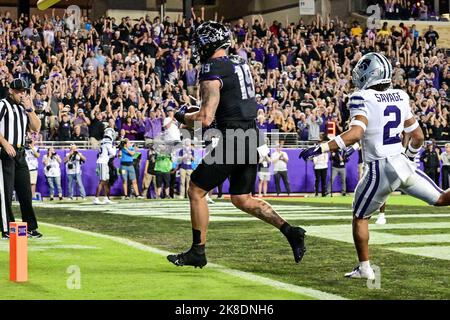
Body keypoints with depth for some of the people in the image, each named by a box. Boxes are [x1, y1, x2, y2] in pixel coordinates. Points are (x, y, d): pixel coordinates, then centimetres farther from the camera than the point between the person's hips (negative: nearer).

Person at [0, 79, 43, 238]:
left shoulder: (24, 108, 18)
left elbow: (36, 128, 11)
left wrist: (29, 109, 2)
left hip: (20, 154, 7)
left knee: (26, 192, 8)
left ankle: (30, 227, 15)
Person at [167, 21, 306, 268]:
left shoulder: (212, 71, -12)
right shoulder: (241, 65, 15)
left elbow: (206, 119, -18)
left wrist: (183, 117, 2)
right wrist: (195, 114, 24)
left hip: (233, 141, -9)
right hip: (252, 138, 9)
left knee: (196, 192, 5)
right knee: (242, 199, 18)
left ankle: (198, 252, 11)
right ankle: (290, 231, 6)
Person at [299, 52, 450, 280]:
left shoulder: (363, 99, -11)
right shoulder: (401, 97, 9)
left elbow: (355, 134, -26)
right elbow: (418, 136, 15)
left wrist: (320, 149, -25)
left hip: (380, 171, -5)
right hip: (404, 165, 5)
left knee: (360, 217, 13)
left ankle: (365, 268, 16)